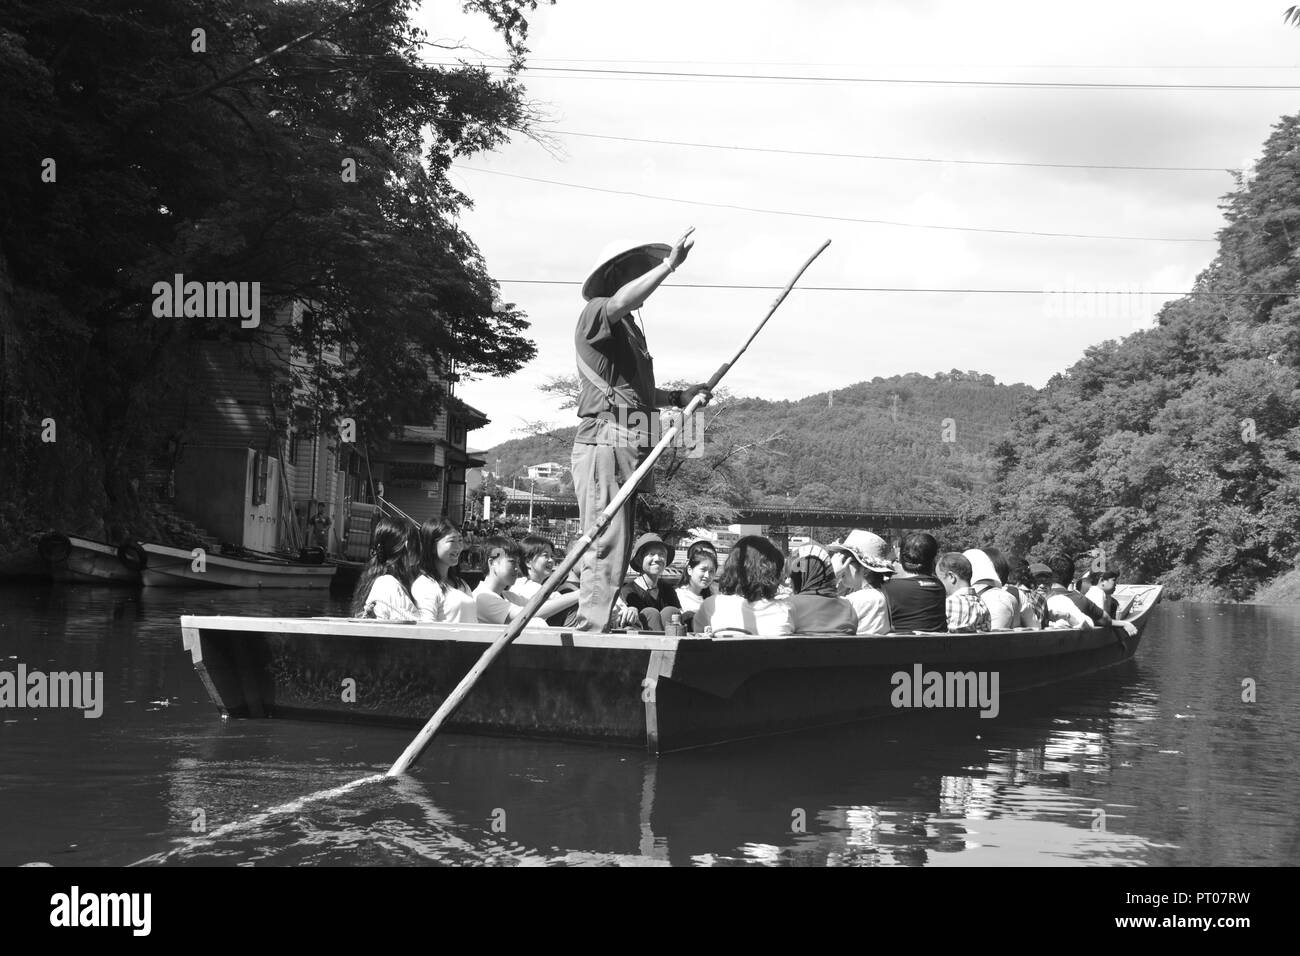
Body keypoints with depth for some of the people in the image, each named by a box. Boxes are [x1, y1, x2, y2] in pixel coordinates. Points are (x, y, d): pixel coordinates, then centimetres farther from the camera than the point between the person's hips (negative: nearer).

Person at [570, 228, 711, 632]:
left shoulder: (629, 327, 27)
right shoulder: (596, 312, -3)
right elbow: (619, 302, -28)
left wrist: (677, 397, 26)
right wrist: (669, 264, -29)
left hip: (631, 448, 10)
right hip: (606, 444, -10)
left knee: (619, 552, 12)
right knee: (605, 549, -15)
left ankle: (587, 629, 16)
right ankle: (591, 632, -17)